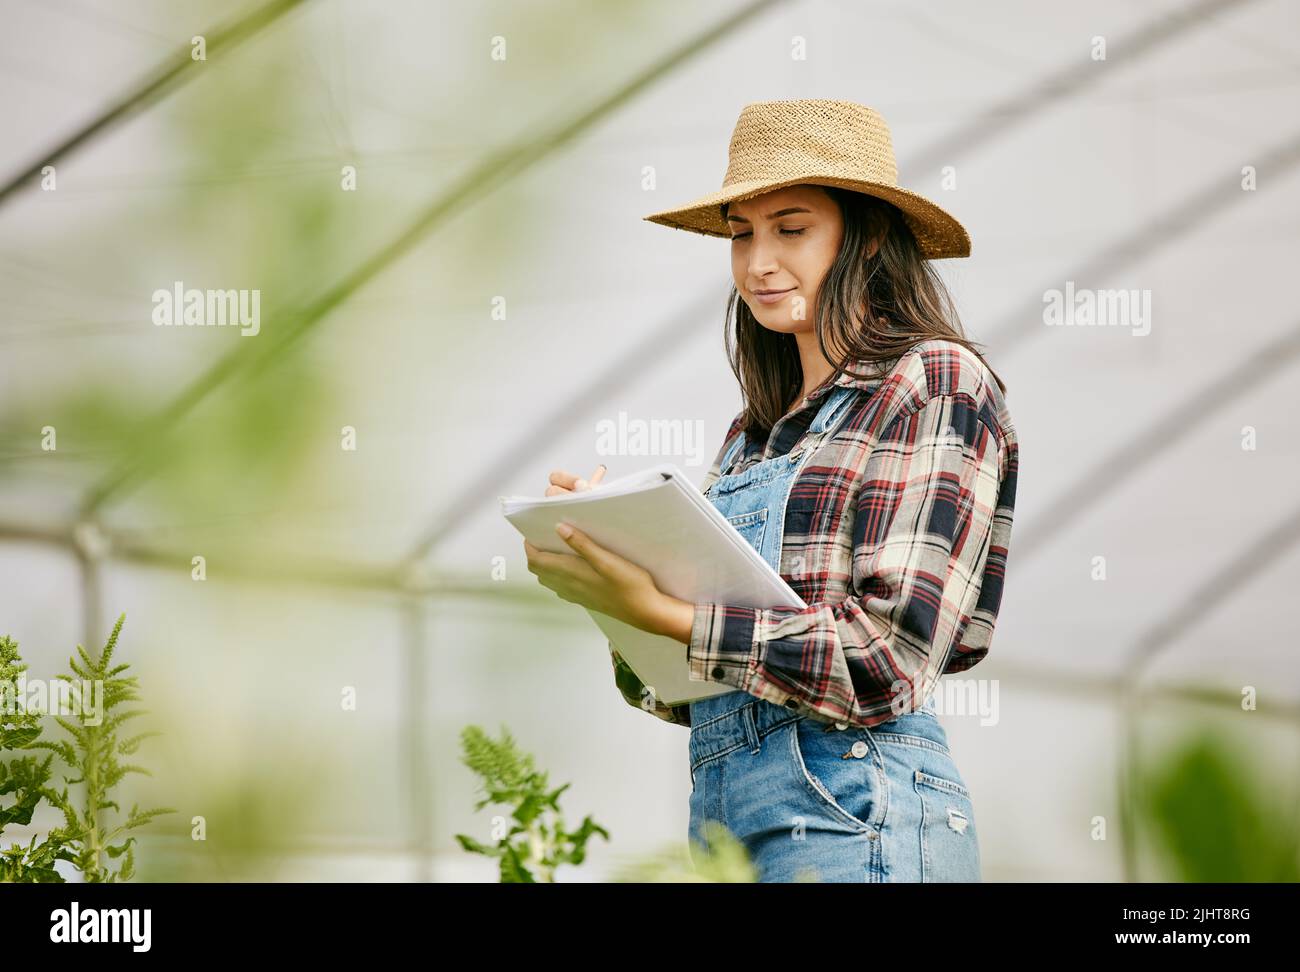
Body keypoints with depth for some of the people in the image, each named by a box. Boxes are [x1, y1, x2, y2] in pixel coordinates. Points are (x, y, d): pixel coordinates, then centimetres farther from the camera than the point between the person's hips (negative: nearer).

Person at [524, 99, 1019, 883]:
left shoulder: (936, 384, -3)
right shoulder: (757, 431, 16)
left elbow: (886, 662, -14)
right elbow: (688, 695, 14)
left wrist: (660, 611, -16)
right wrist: (603, 547, -1)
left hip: (853, 818, -6)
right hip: (723, 809, 6)